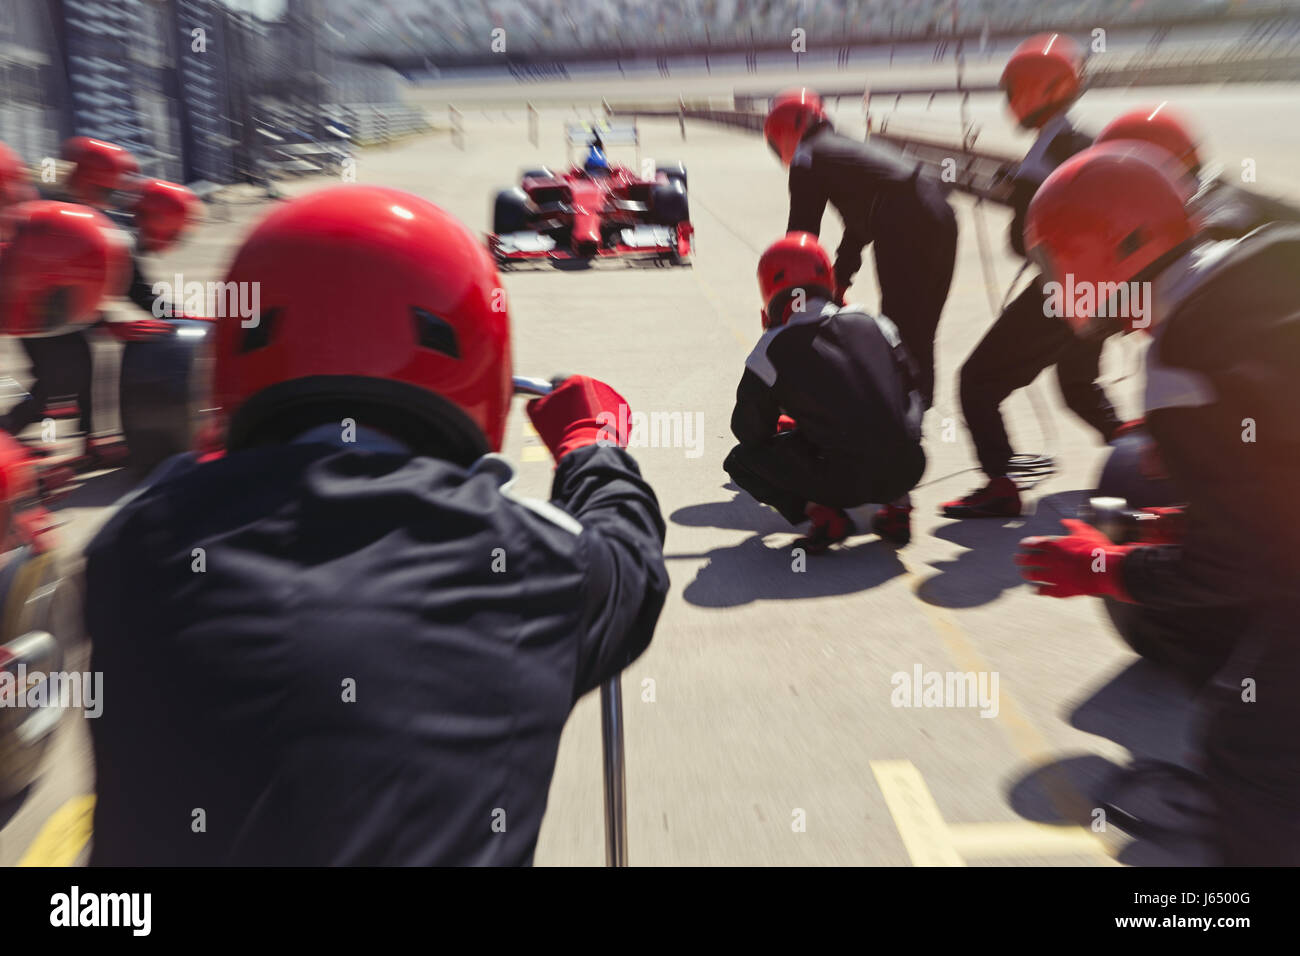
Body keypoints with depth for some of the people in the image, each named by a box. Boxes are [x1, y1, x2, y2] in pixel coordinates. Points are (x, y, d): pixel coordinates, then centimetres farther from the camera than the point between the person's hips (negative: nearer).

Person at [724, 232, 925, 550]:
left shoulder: (772, 349, -3)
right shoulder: (875, 325, 11)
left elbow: (749, 432, 4)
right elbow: (912, 397, 19)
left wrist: (787, 427, 26)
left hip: (844, 480, -5)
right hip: (906, 470, 5)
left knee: (741, 459, 13)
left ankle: (821, 513, -2)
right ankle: (897, 506, 20)